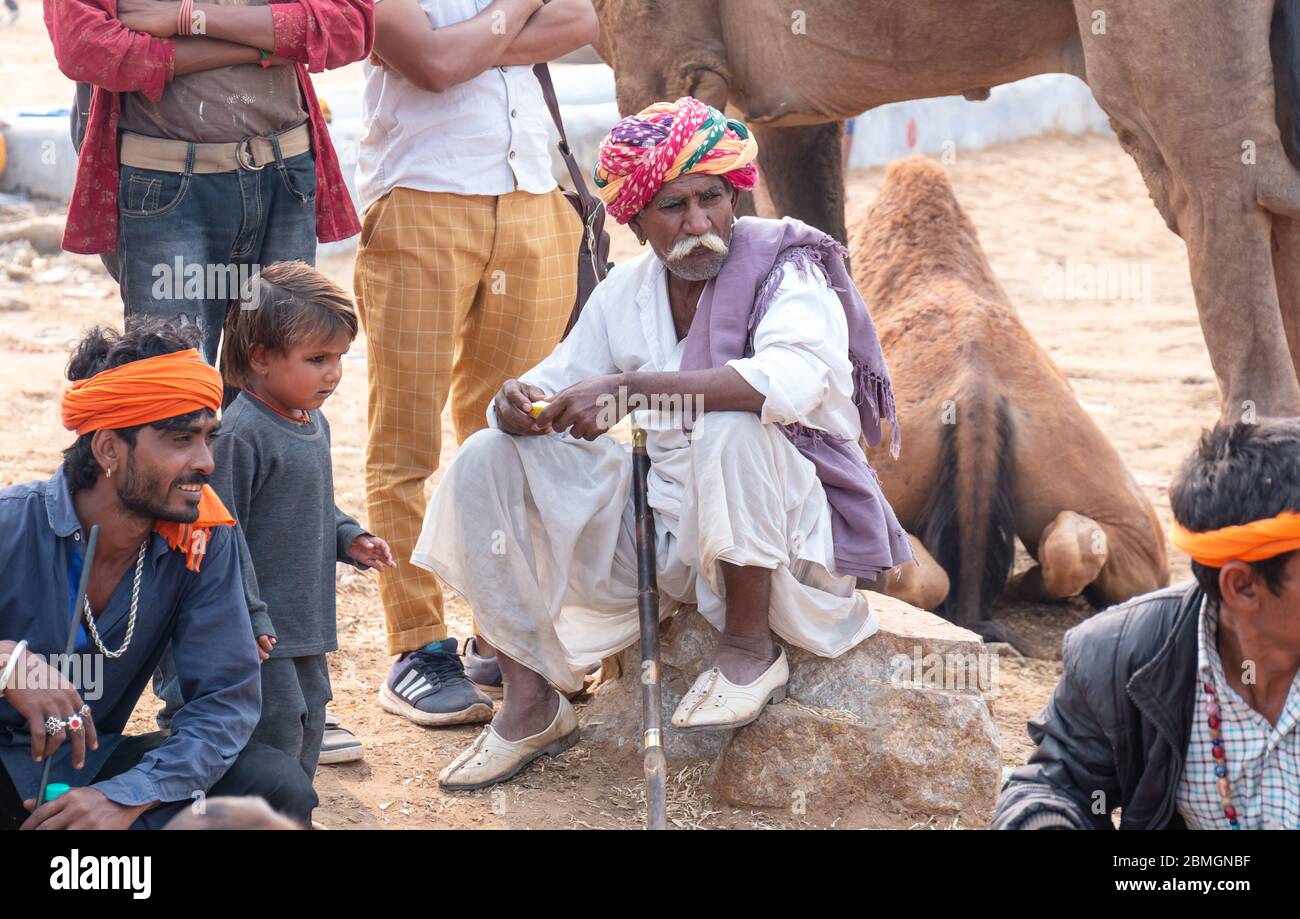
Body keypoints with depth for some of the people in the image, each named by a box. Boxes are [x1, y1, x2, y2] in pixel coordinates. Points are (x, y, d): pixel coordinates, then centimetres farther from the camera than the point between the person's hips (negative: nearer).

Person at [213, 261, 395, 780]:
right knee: (276, 727, -8)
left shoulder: (314, 423, 9)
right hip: (261, 626, -9)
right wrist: (248, 617, -21)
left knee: (309, 718, 16)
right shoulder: (241, 433, -20)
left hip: (306, 619, 9)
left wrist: (349, 539, 6)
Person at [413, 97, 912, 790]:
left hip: (789, 522, -6)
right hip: (666, 523, 6)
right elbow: (560, 382, 9)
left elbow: (794, 378, -34)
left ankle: (750, 648, -16)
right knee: (487, 461, -5)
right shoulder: (626, 290, 6)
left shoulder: (784, 264, -13)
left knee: (731, 426, -37)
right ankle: (531, 704, -4)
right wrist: (522, 401, -19)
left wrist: (633, 388, -37)